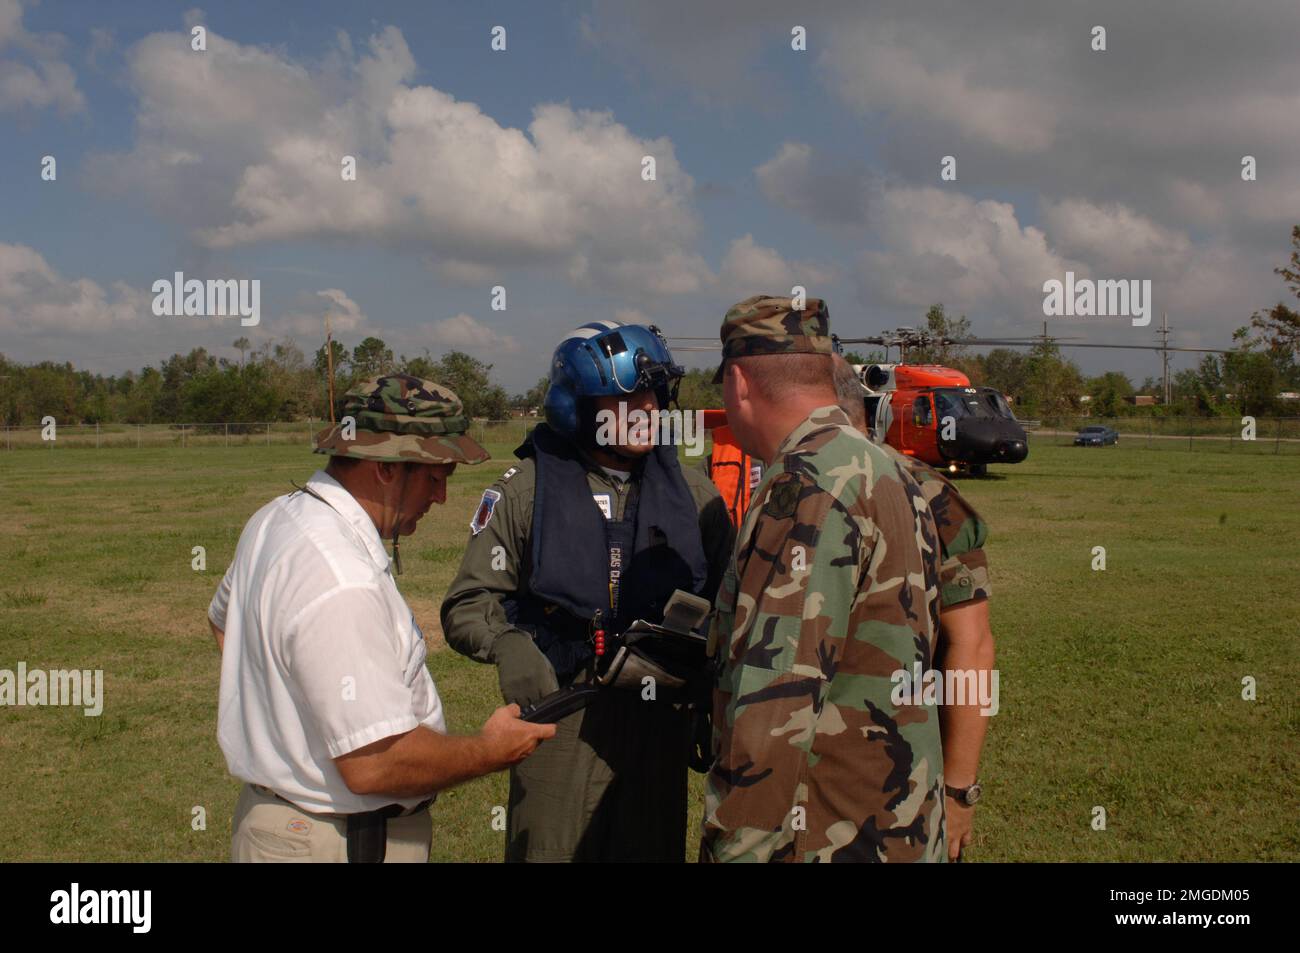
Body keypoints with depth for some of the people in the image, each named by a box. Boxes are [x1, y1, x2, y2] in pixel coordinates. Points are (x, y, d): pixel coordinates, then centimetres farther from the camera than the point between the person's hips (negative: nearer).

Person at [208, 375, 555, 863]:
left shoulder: (275, 518, 3)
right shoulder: (343, 584, -29)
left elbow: (223, 620, 23)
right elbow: (374, 765, -30)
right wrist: (489, 750, -15)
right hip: (344, 843, -10)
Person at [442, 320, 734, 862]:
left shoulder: (691, 491, 5)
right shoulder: (525, 489, -3)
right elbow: (469, 603, -3)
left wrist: (714, 700, 5)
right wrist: (507, 644, -23)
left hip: (660, 720, 3)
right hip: (559, 718, -2)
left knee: (654, 849, 14)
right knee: (551, 849, 4)